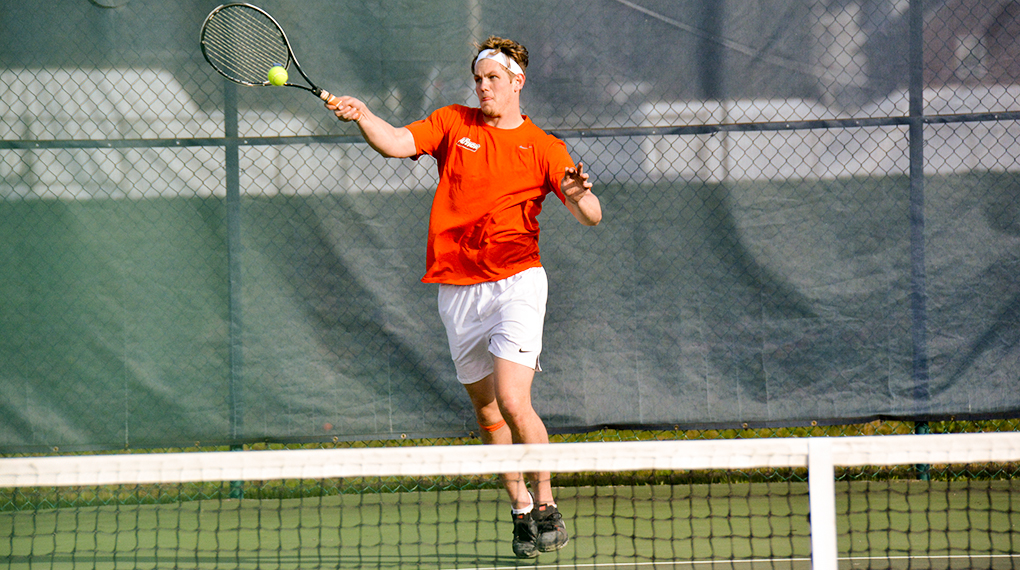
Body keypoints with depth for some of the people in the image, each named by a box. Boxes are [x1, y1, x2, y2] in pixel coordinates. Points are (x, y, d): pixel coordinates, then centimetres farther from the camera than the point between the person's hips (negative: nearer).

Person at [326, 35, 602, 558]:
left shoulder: (543, 147, 3)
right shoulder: (452, 123, 10)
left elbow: (591, 217, -4)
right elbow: (397, 143, -4)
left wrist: (579, 196, -27)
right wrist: (362, 117, -23)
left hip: (515, 283, -4)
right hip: (457, 292, 4)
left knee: (513, 402, -18)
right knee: (486, 408, 9)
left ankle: (546, 506, -4)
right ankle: (520, 510, 22)